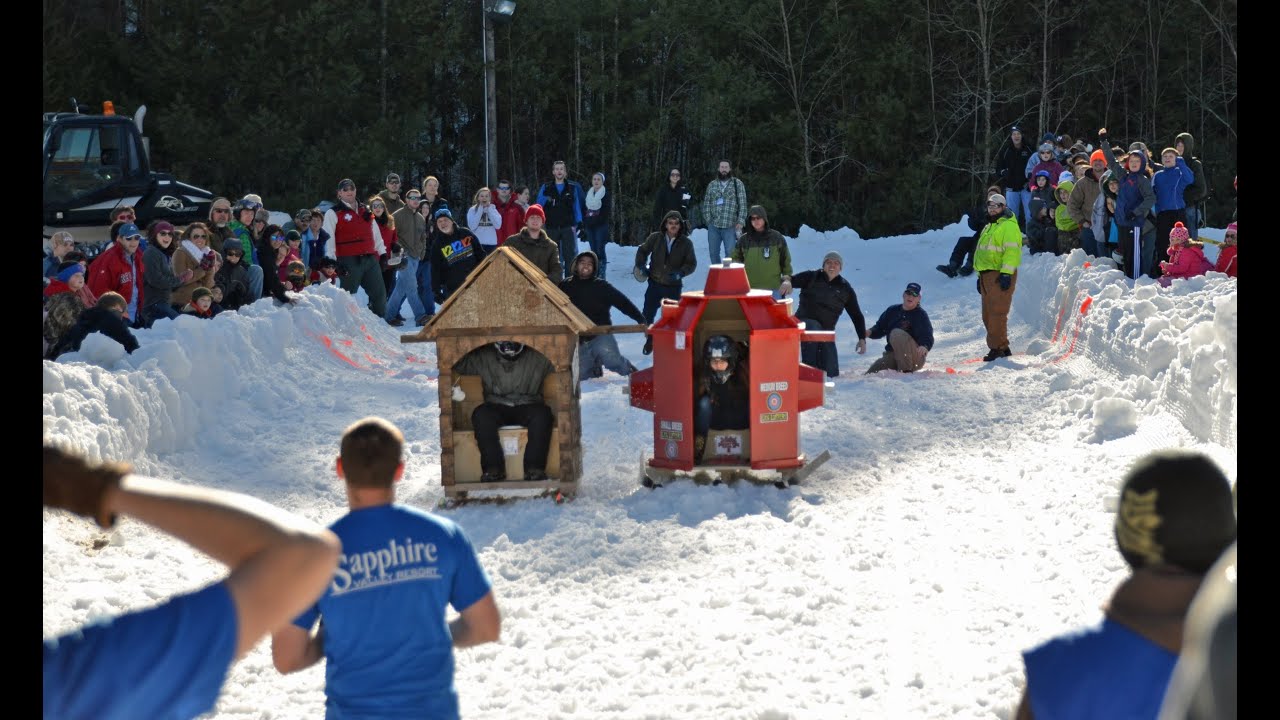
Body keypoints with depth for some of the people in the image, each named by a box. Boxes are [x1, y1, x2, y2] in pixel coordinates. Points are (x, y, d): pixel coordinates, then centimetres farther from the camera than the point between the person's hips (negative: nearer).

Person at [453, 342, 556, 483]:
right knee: (481, 414, -33)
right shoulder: (482, 357, 11)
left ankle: (534, 468, -37)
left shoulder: (537, 357, 7)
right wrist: (454, 387, -2)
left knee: (542, 413, -34)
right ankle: (493, 468, -37)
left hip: (527, 406, -1)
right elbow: (455, 369, 17)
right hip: (496, 407, 1)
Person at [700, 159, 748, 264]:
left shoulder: (737, 184, 5)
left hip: (730, 226, -3)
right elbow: (706, 203, 12)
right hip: (713, 225, 3)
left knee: (730, 253, -10)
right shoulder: (712, 185, 13)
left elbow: (743, 204, 1)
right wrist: (708, 219, 0)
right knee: (713, 252, 7)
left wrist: (740, 221, -8)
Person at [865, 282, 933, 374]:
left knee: (897, 333, -30)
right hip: (892, 355, 5)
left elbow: (928, 337, -17)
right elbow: (880, 328, 16)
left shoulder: (921, 315, -5)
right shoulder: (892, 311, 11)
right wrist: (870, 332, -8)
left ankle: (906, 370, -25)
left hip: (915, 357, -5)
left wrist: (925, 346, -41)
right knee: (871, 373, -12)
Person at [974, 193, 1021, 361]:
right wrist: (980, 276, 25)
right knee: (988, 315, 9)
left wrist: (1006, 273, -24)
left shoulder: (1008, 226, -7)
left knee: (997, 313, -13)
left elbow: (1012, 251, -17)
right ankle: (1003, 347, 14)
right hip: (987, 275, 10)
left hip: (1000, 276, -10)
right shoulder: (989, 227, 23)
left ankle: (997, 348, -13)